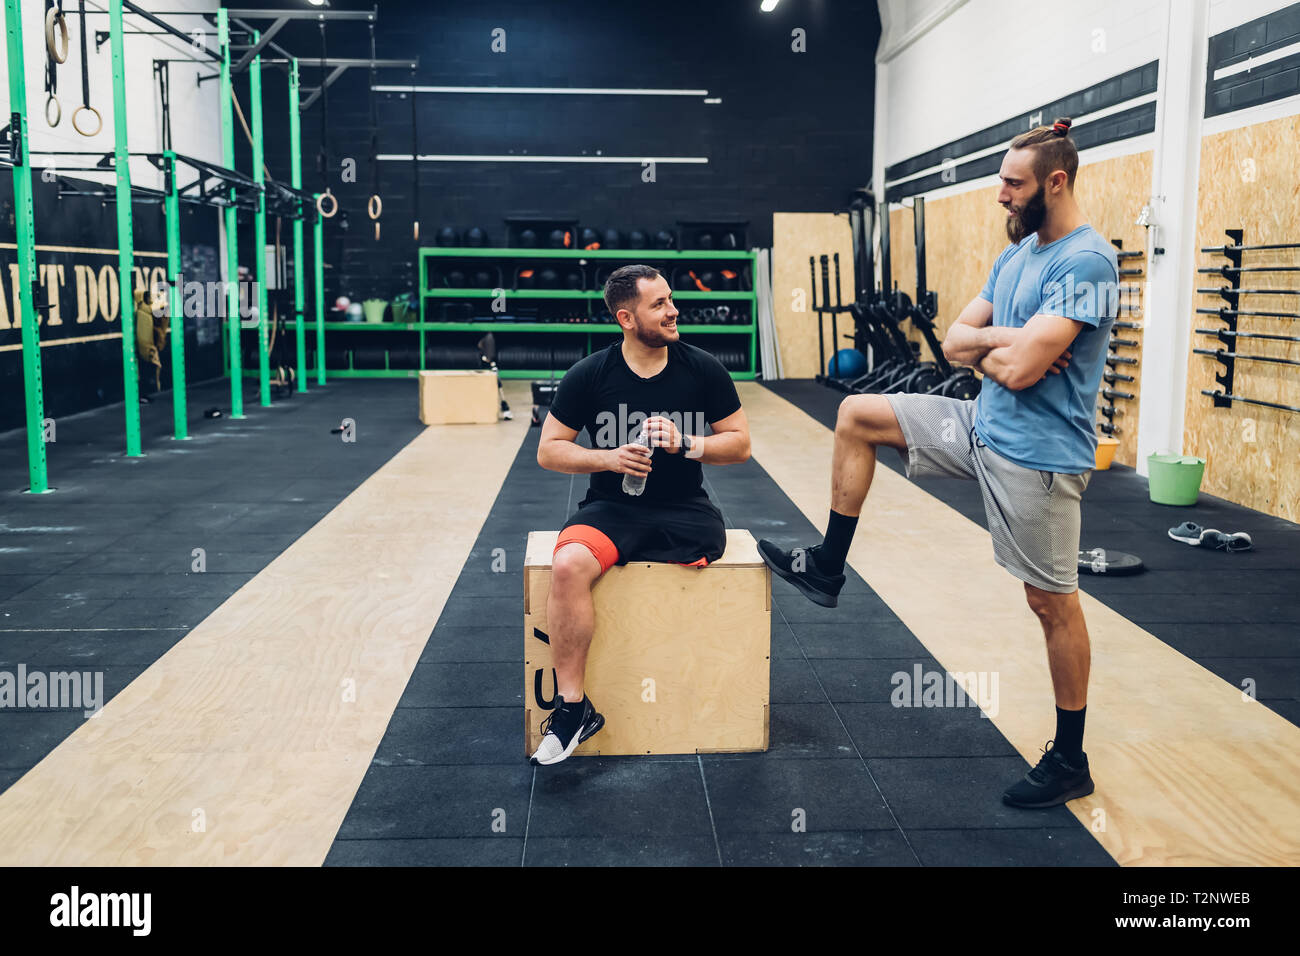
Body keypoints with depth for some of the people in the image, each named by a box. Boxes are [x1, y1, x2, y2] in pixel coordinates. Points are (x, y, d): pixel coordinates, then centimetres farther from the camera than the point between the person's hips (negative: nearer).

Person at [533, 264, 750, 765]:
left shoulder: (703, 369, 3)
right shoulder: (589, 375, 0)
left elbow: (740, 444, 7)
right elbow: (548, 450, 4)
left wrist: (686, 445, -12)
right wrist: (609, 458, -13)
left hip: (684, 511, 1)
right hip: (610, 507, -1)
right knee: (567, 565, -31)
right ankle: (573, 705, -17)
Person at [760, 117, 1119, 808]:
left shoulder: (1086, 262, -19)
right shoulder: (1016, 254, 10)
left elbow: (1019, 368, -27)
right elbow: (955, 341, 7)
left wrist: (988, 349, -5)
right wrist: (1009, 339, -12)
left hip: (1035, 453, -9)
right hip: (982, 426, 9)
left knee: (1052, 602, 2)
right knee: (857, 416, 7)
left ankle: (1070, 762, 18)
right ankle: (827, 567, 17)